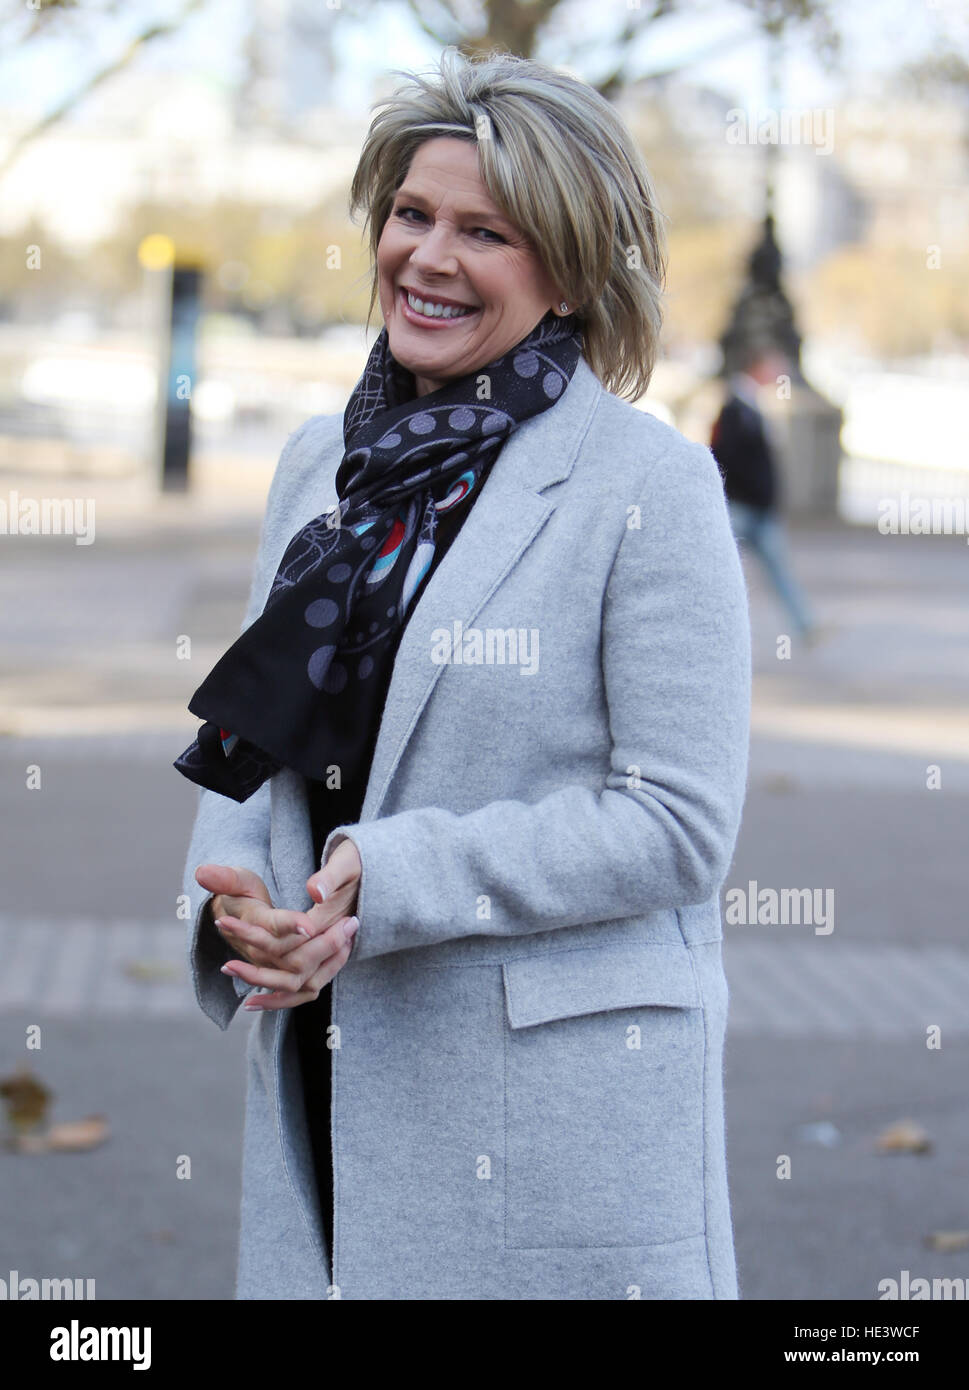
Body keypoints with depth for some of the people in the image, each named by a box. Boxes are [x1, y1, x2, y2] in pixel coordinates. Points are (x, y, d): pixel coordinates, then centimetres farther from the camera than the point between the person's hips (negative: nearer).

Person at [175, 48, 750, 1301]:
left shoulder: (649, 483, -8)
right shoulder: (322, 457, 11)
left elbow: (679, 822, -13)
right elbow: (246, 730, 16)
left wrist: (387, 882, -18)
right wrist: (236, 892, -6)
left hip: (562, 1107, -5)